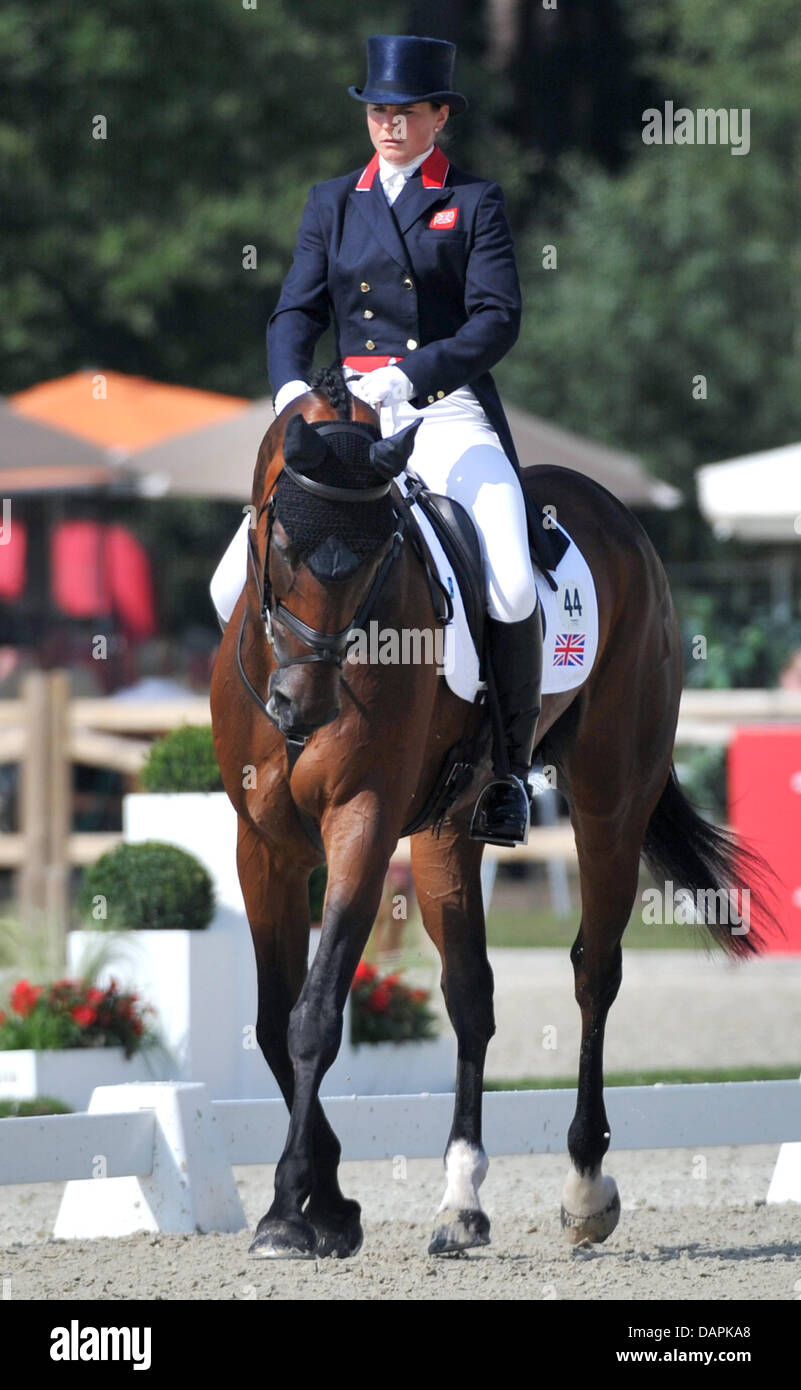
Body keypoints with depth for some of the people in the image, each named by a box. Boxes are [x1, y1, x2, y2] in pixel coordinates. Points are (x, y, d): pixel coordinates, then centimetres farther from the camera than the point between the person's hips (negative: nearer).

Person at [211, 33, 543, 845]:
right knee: (236, 586, -11)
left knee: (510, 589, -26)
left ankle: (509, 769, -7)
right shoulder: (332, 204, 14)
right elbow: (296, 313, 8)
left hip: (450, 414, -4)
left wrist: (406, 376, -20)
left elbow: (497, 320, -6)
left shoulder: (474, 202, 4)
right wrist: (290, 386, -14)